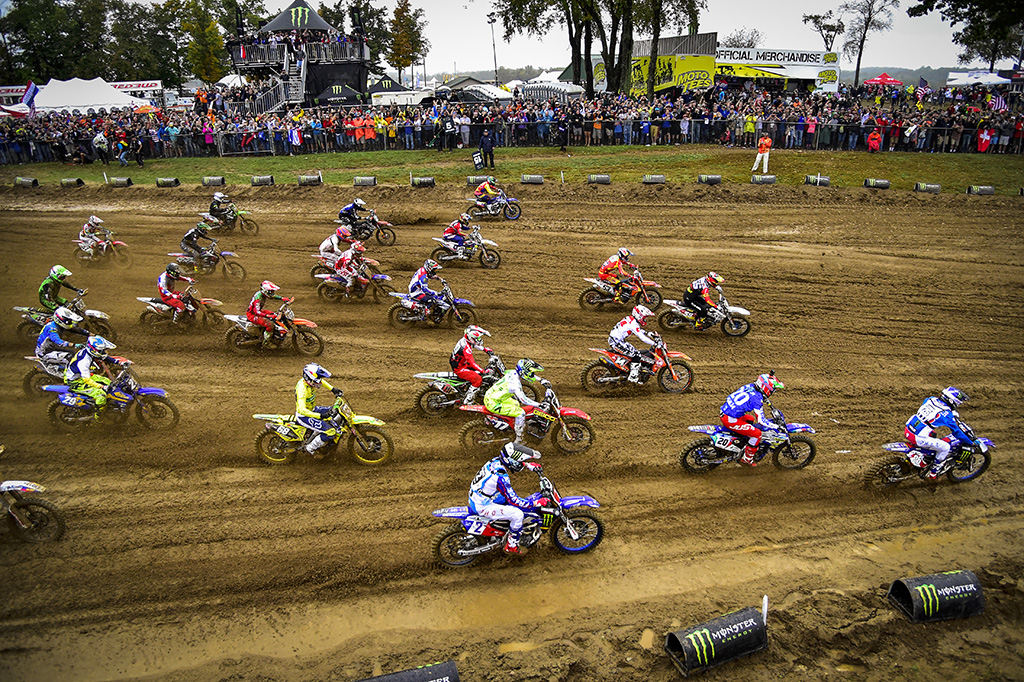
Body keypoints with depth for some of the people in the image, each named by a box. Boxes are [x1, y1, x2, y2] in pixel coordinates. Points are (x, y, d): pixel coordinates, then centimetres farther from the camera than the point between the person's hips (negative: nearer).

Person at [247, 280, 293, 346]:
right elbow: (257, 312, -39)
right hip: (252, 315, -10)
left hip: (258, 311, 10)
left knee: (275, 315, 15)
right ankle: (265, 342, -12)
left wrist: (283, 298, 1)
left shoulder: (263, 293, -3)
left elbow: (273, 296, 16)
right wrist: (268, 316, -51)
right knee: (270, 324, -26)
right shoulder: (258, 298, -31)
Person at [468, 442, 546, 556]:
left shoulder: (497, 460, -8)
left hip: (476, 497, 10)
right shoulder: (501, 478, -32)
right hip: (482, 507, -10)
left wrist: (529, 465, 16)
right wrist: (537, 503, -21)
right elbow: (513, 500, -27)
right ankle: (511, 546, 4)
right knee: (518, 514, -16)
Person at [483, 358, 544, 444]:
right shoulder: (515, 383, -27)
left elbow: (531, 375, 17)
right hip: (493, 403, -10)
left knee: (517, 403, 27)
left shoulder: (513, 372, -1)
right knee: (521, 413, -11)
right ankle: (518, 440, 1)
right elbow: (524, 400, -31)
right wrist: (539, 405, -27)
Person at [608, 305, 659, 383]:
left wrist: (650, 333, 17)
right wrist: (655, 343, -23)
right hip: (616, 342, -10)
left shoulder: (631, 319, 10)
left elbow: (640, 331, 26)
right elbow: (642, 337, -25)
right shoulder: (633, 324, -20)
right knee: (636, 354, -12)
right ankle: (633, 377, -12)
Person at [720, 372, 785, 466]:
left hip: (725, 411, 9)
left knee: (751, 419, 32)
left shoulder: (750, 387, 4)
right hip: (730, 420, -9)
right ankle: (747, 458, 8)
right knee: (757, 434, -5)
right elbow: (761, 420, -17)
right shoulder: (757, 399, -18)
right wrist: (776, 427, -10)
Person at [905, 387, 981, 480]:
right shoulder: (947, 414, -12)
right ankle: (932, 473, 14)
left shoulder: (931, 399, 7)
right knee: (945, 447, 4)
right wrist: (971, 443, 11)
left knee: (933, 434, 33)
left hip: (908, 429, 8)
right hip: (918, 438, -8)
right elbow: (956, 432, -3)